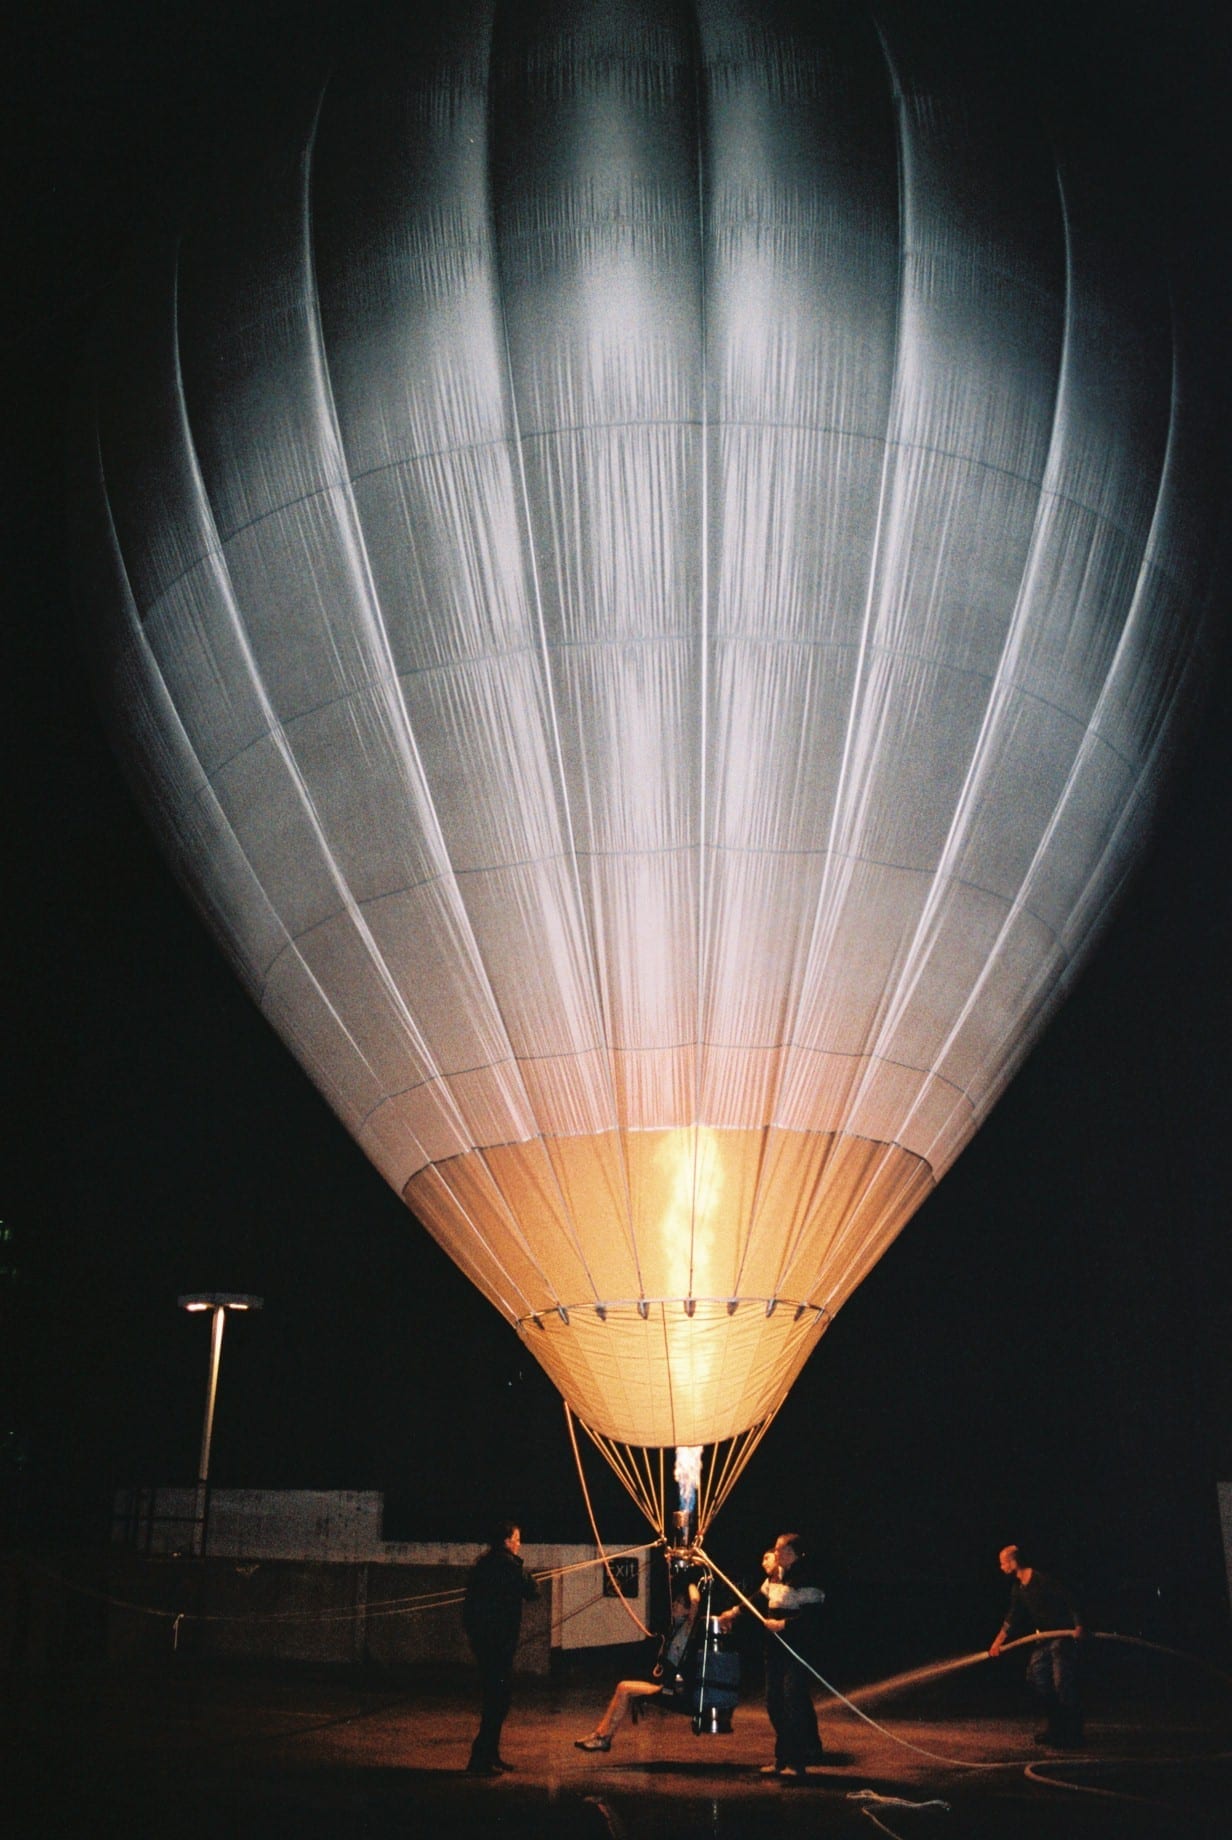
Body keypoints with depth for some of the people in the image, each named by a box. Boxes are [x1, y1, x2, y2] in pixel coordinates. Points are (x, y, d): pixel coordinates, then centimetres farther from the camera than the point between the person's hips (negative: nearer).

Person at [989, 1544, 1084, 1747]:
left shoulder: (1042, 1579, -17)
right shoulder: (1018, 1588, 10)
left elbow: (1068, 1599, -18)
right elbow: (1013, 1618, 16)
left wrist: (1078, 1626, -24)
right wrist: (998, 1641, 13)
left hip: (1064, 1634, -9)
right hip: (1045, 1637, 9)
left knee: (1063, 1683, -10)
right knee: (1035, 1677, 7)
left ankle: (1073, 1734, -2)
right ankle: (1056, 1726, 17)